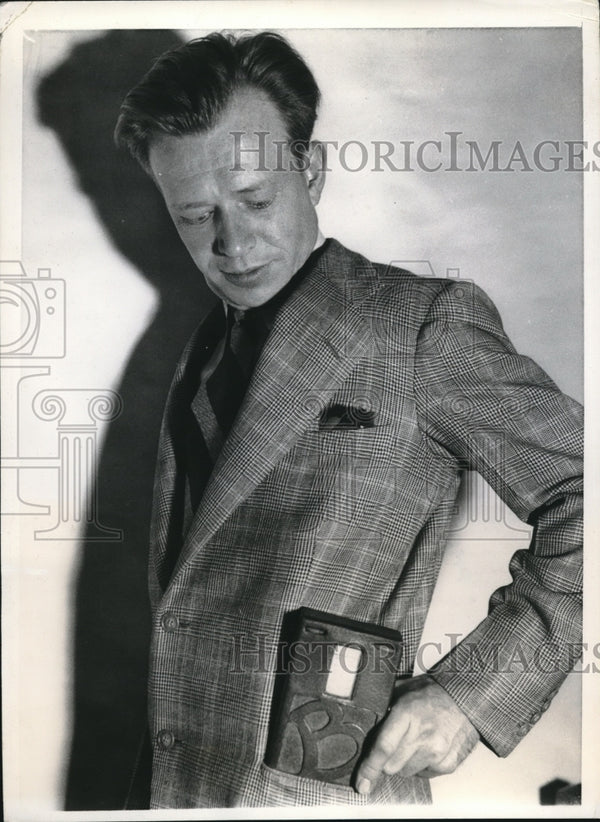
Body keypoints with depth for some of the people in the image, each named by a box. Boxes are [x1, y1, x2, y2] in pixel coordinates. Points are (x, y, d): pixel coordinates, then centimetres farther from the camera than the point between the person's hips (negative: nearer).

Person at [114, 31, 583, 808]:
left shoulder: (424, 322, -11)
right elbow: (183, 589, 12)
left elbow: (581, 496, -11)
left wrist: (471, 689, -16)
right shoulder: (208, 351, 10)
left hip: (323, 792, -5)